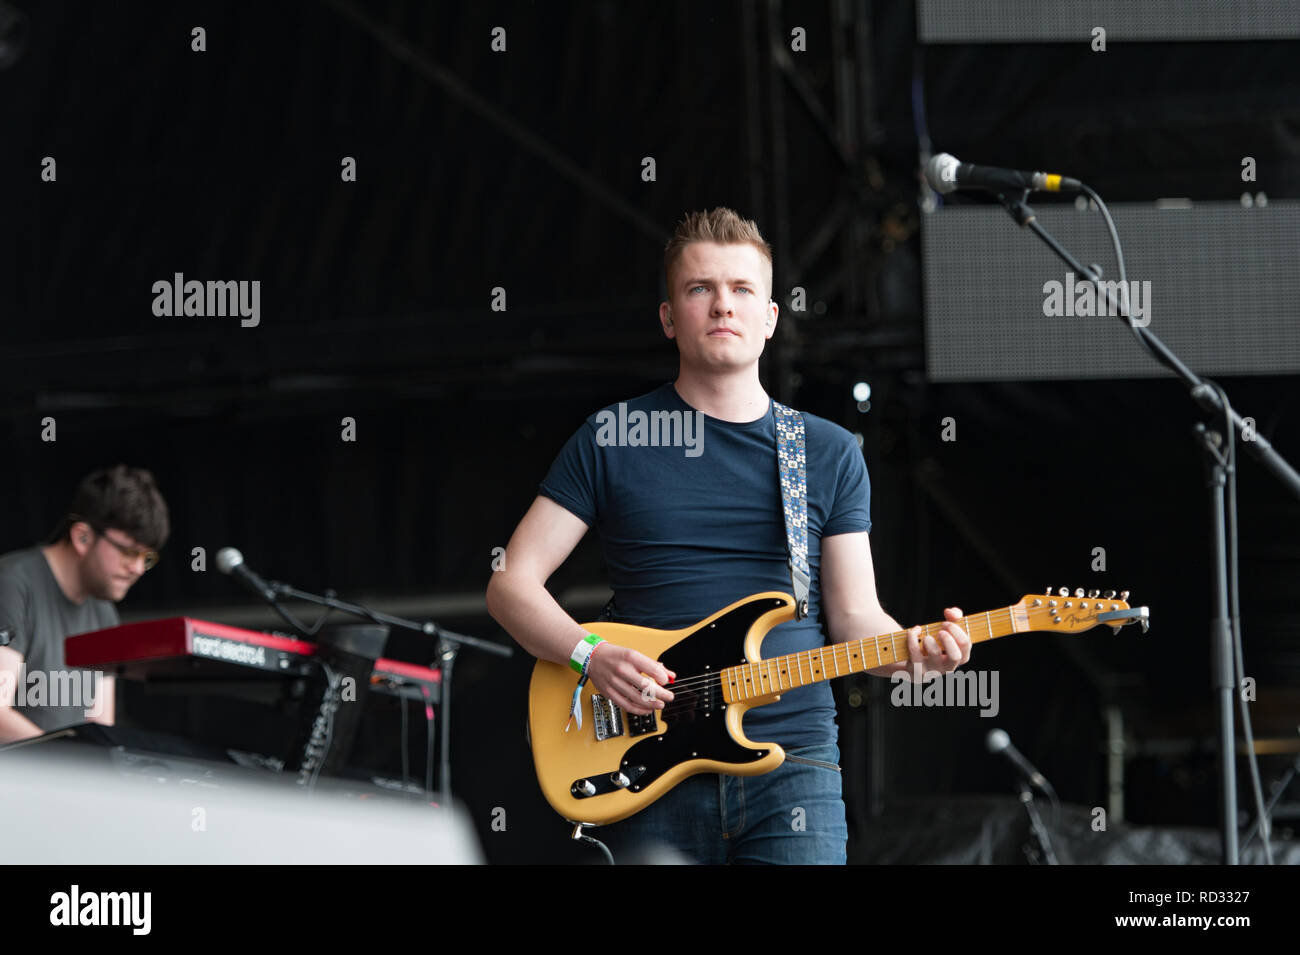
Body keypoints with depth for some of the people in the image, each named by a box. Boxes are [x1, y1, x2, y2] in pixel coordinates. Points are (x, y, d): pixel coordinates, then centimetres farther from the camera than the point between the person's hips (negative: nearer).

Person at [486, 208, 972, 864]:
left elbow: (854, 617, 11)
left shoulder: (830, 454, 12)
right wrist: (590, 656, -12)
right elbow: (512, 583, 6)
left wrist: (912, 650, -11)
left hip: (793, 761, 1)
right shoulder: (611, 441, 7)